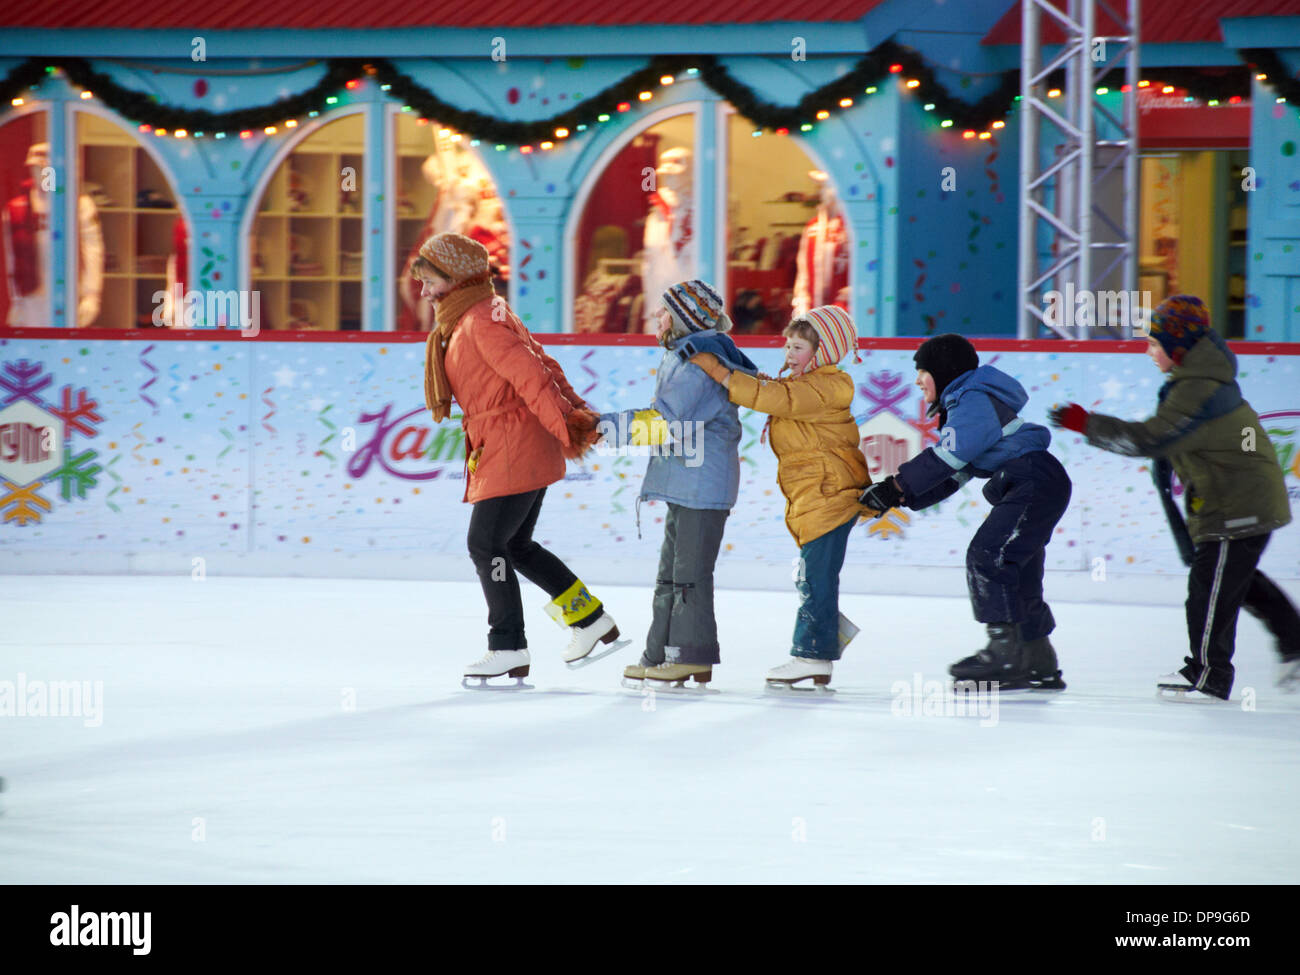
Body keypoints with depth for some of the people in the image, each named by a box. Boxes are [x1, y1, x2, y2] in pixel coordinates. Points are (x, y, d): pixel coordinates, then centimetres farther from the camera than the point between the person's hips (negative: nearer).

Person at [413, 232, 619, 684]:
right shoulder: (466, 320, 17)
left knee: (486, 545, -7)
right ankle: (591, 618, 24)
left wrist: (567, 429, -24)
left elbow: (530, 375, -23)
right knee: (515, 546, 17)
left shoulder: (480, 322, -16)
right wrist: (577, 412, 14)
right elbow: (542, 364, 18)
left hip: (512, 453, -11)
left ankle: (509, 650, -2)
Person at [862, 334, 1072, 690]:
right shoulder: (963, 406, 22)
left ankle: (1006, 651, -16)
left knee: (987, 556, -15)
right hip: (1029, 489, 11)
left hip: (1037, 483, -11)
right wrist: (901, 498, 5)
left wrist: (896, 487, -15)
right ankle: (1040, 665, 15)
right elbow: (952, 477, 17)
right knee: (1017, 574, 11)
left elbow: (945, 460, -19)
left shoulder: (975, 402, -10)